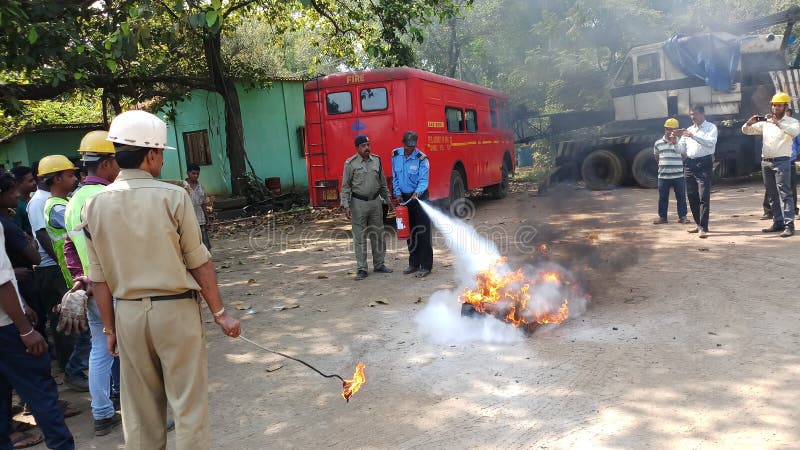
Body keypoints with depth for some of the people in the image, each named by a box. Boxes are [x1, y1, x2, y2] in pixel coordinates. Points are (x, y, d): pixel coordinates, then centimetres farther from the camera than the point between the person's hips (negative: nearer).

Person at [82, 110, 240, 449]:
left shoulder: (95, 205, 0)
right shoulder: (172, 196, -11)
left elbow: (99, 278, 4)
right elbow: (199, 263, -9)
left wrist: (109, 328, 14)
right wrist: (219, 313, 0)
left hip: (128, 313, 4)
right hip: (175, 309, -4)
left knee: (140, 410, 16)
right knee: (189, 405, 7)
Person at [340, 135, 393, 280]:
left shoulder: (377, 160, 7)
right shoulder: (351, 163, -5)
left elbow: (383, 183, 15)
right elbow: (345, 186, -4)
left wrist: (387, 199, 15)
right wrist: (346, 206, -11)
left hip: (375, 201, 4)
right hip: (358, 203, -4)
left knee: (378, 234, 10)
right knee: (360, 237, 0)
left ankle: (379, 264, 23)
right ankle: (361, 269, 6)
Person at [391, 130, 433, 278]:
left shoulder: (422, 159, -14)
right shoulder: (395, 155, 1)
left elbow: (423, 180, -17)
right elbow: (395, 177, 9)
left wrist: (417, 193, -35)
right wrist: (398, 194, 1)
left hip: (419, 196, -5)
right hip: (404, 197, 5)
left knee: (423, 232, -5)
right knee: (410, 232, 12)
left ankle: (426, 266, 1)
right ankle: (414, 264, 23)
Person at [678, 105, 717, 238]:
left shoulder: (711, 127, 2)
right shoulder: (689, 129, 18)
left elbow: (711, 143, -17)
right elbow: (681, 149, 14)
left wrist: (693, 136, -25)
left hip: (704, 164, -6)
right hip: (690, 164, 6)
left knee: (704, 197, -10)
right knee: (692, 196, 9)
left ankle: (703, 228, -11)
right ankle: (699, 224, 21)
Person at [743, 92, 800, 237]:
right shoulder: (765, 122, 13)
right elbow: (746, 131, 12)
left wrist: (778, 123, -30)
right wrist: (749, 123, -10)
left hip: (782, 161, -5)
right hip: (766, 161, 5)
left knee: (785, 193, -10)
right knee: (772, 195, 8)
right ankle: (778, 222, 15)